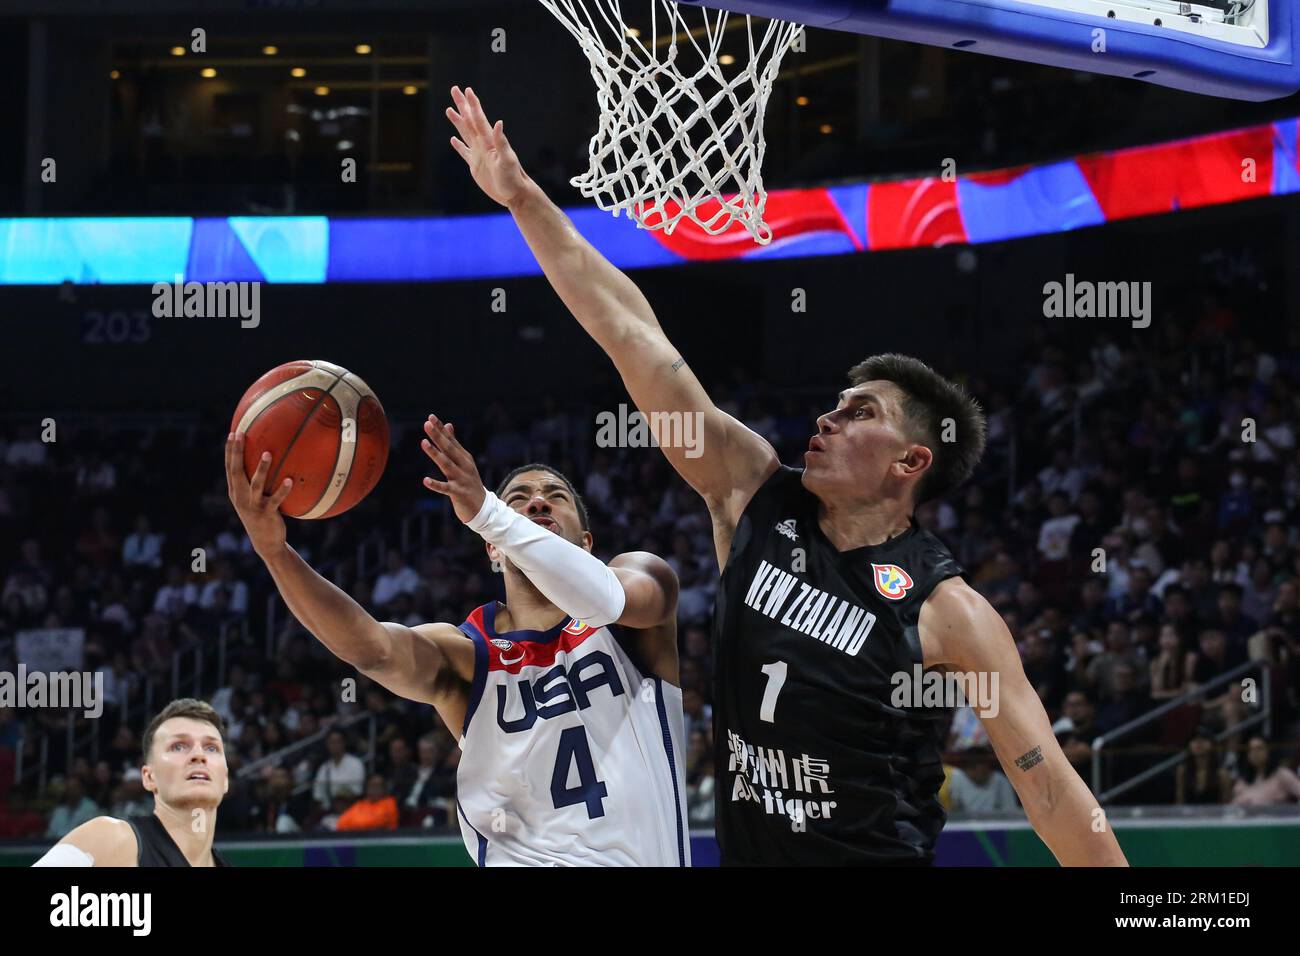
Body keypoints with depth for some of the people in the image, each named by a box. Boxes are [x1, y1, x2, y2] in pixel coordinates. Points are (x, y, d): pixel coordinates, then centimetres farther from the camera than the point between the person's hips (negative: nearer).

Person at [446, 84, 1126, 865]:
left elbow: (1049, 784, -11)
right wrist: (522, 195, 0)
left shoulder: (944, 609, -11)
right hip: (744, 847, 5)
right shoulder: (756, 495, 1)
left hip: (873, 854, -5)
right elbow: (631, 334, -1)